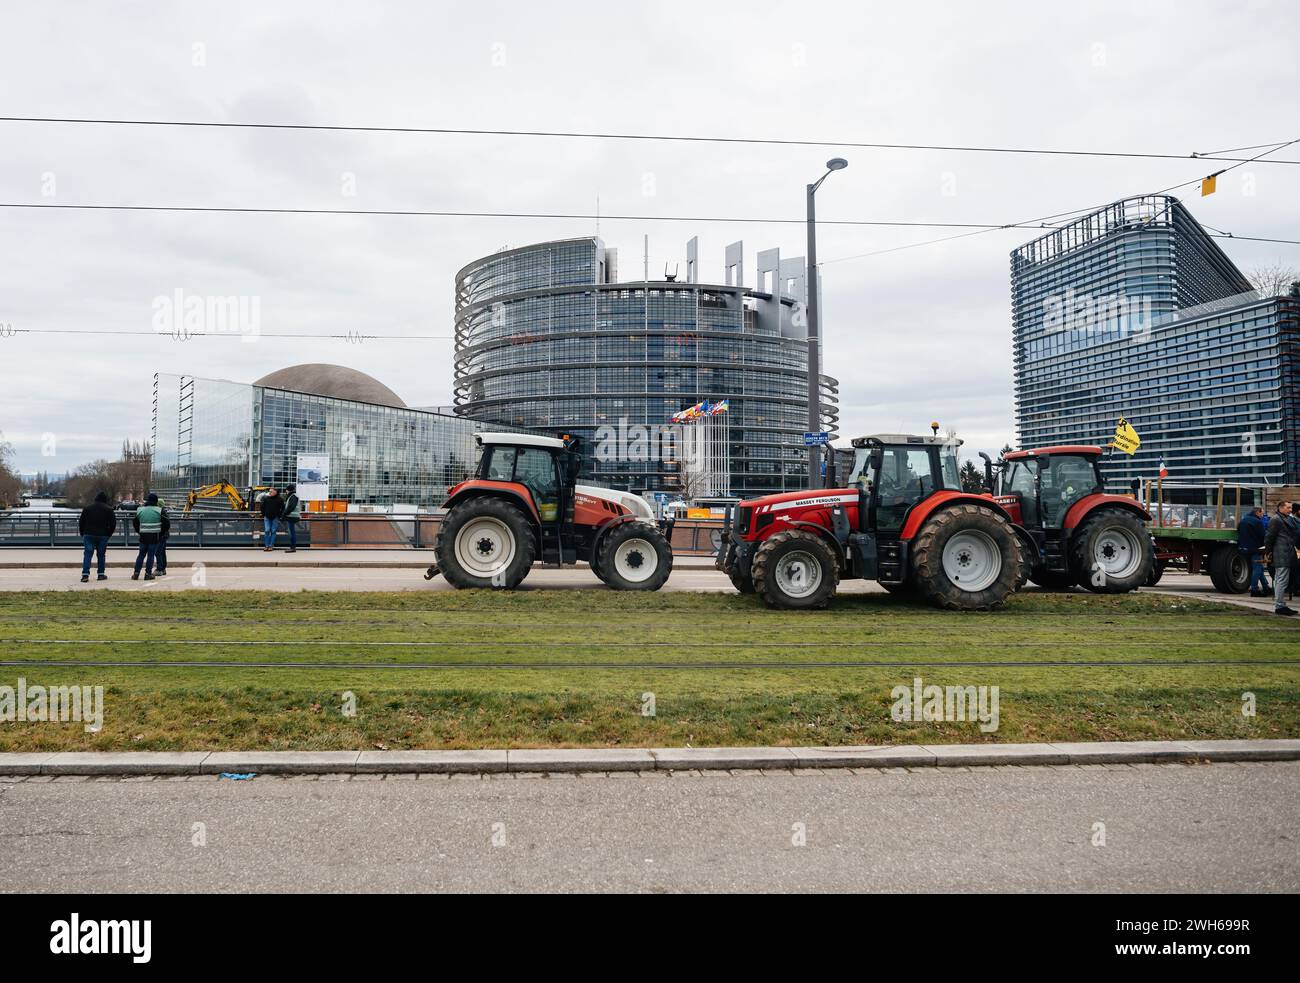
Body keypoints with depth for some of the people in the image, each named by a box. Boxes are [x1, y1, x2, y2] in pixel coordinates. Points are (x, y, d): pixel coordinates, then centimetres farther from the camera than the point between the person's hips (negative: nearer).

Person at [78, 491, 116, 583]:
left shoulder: (87, 508, 7)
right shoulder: (109, 509, 1)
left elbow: (81, 522, 8)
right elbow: (113, 523, -1)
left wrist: (83, 534, 15)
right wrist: (109, 534, 9)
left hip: (89, 535, 1)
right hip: (103, 536, -1)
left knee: (87, 554, 0)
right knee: (101, 555, 8)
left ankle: (85, 574, -11)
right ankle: (101, 574, 11)